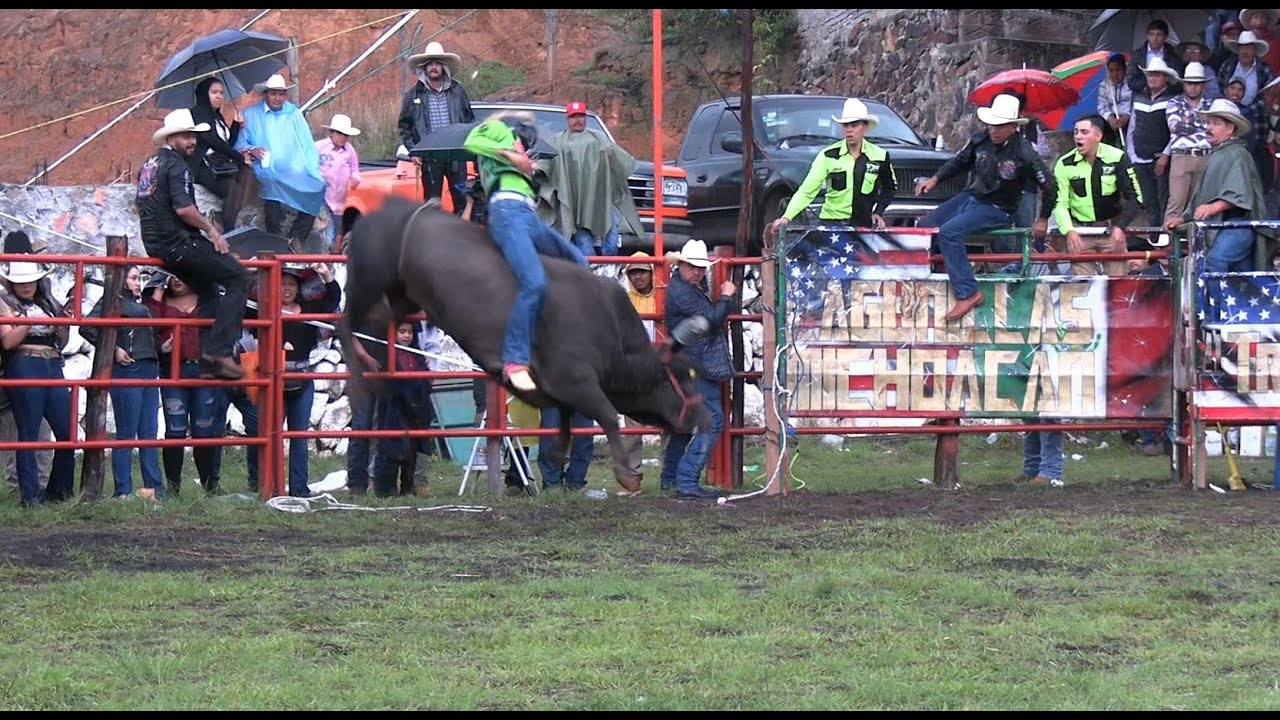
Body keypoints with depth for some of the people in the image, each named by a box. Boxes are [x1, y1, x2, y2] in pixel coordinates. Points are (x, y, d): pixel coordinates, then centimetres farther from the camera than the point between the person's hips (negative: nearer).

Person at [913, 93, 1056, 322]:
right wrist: (935, 179, 3)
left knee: (949, 232, -29)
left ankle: (967, 293, -28)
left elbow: (1048, 186, -9)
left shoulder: (1024, 154, -19)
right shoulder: (980, 141, -3)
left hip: (997, 209, -7)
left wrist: (1043, 219, -1)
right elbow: (959, 162, 16)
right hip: (970, 197, 7)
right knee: (924, 225, 2)